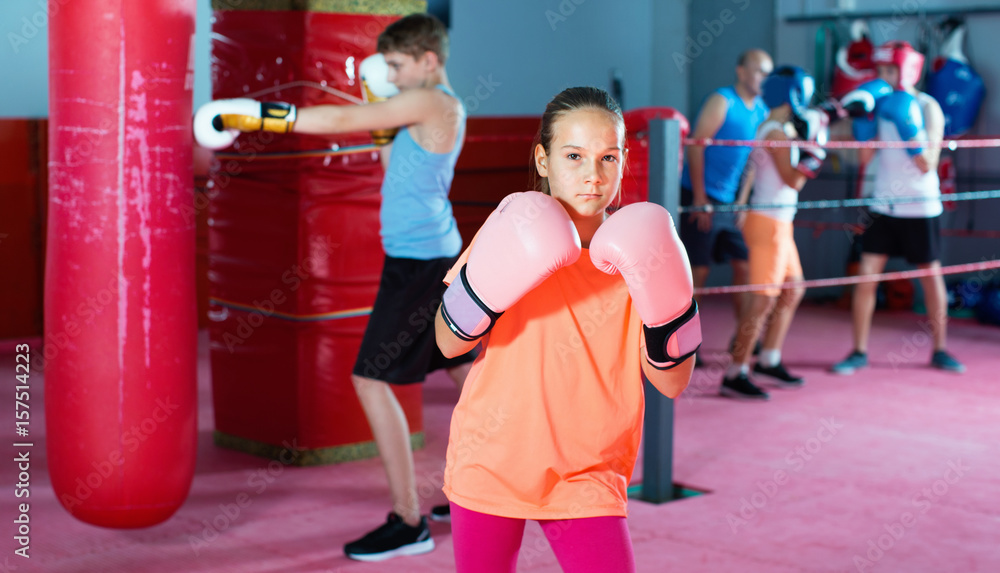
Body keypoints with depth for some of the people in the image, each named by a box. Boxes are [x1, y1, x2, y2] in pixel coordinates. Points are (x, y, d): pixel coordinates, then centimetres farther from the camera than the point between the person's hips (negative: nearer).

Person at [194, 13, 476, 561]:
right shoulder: (445, 107, 14)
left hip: (417, 263, -10)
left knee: (371, 380, -8)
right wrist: (383, 124, 6)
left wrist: (251, 116, -19)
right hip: (440, 255, 10)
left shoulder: (431, 102, -15)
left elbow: (341, 120, -20)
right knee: (463, 370, 20)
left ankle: (408, 522, -4)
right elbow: (402, 169, 20)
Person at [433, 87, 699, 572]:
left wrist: (664, 304, -20)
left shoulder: (637, 247, -3)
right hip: (490, 463, 0)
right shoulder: (515, 231, -5)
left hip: (586, 477, 0)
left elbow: (672, 383, -4)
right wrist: (485, 283, -24)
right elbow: (449, 343, -7)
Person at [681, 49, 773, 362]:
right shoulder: (722, 101, -9)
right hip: (702, 199, -7)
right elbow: (696, 146, -14)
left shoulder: (762, 111, 12)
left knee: (744, 265, 6)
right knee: (698, 271, -4)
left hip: (731, 203, 7)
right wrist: (700, 198, -17)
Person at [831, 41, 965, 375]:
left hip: (921, 209, -3)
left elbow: (928, 165, -16)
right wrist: (863, 120, -13)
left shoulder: (927, 108, -9)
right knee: (866, 275, -4)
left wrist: (909, 128, -26)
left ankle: (940, 350, 20)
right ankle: (859, 352, 3)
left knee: (931, 276, 5)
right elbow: (865, 157, -1)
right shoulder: (879, 103, 3)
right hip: (884, 206, 3)